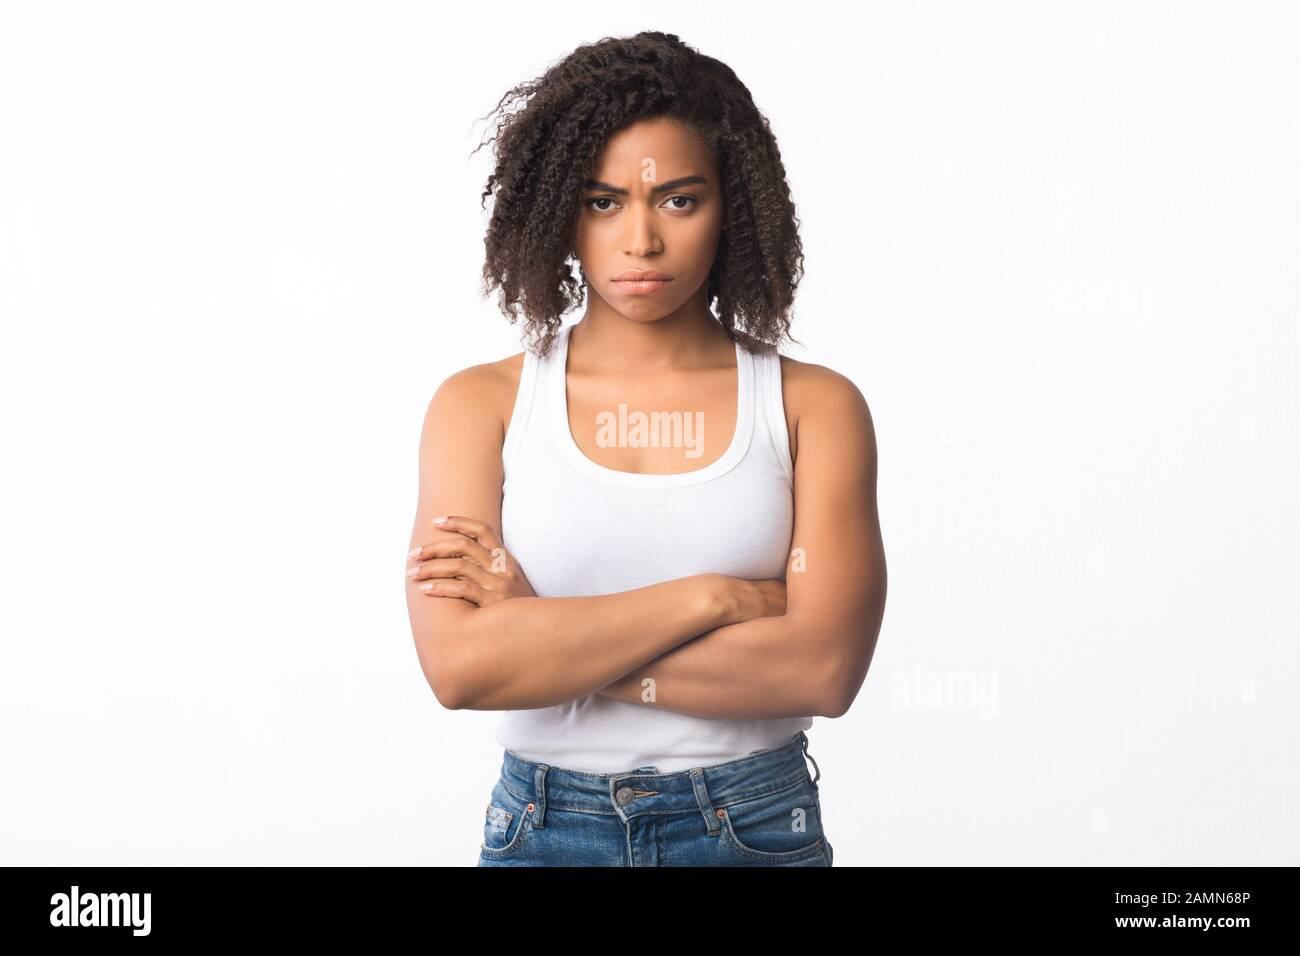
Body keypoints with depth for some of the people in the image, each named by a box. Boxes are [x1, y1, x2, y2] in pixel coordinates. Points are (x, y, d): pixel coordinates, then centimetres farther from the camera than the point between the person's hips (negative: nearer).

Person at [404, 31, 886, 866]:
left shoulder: (814, 407, -5)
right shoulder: (482, 406, -4)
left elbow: (824, 667, -16)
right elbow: (460, 663, -15)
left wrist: (543, 635, -15)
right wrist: (710, 597, -16)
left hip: (758, 830, 0)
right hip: (547, 830, 1)